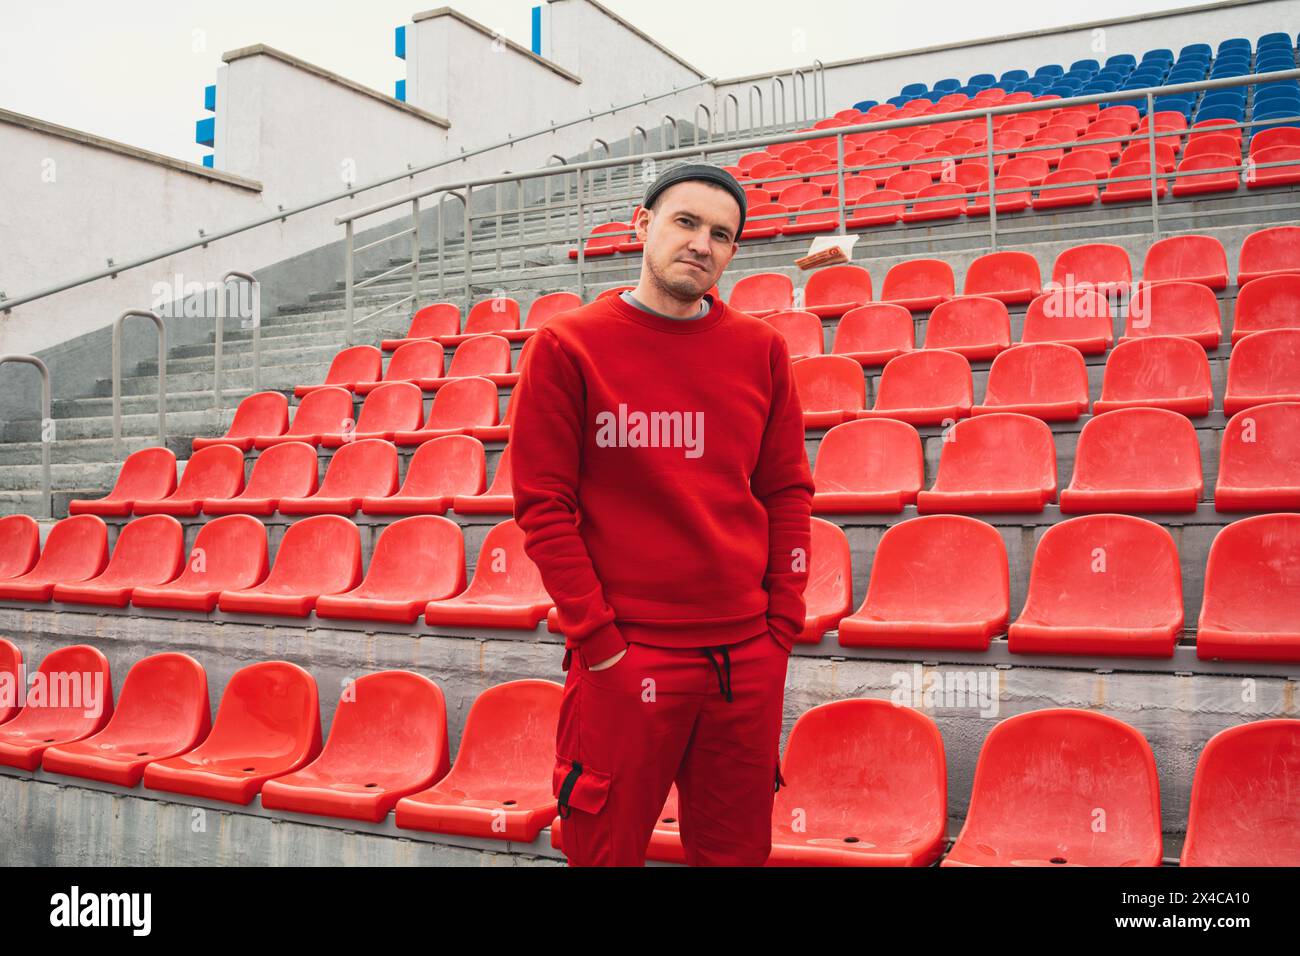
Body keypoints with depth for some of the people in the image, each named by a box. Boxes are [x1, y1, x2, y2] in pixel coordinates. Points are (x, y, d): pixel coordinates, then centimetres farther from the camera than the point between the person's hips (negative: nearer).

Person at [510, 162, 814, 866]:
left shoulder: (761, 350, 6)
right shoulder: (567, 347, -4)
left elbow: (788, 492, 10)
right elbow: (544, 506, -6)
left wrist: (781, 625, 3)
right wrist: (598, 642, -9)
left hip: (748, 660, 4)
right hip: (625, 661, -3)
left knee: (737, 850, 16)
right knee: (606, 849, 8)